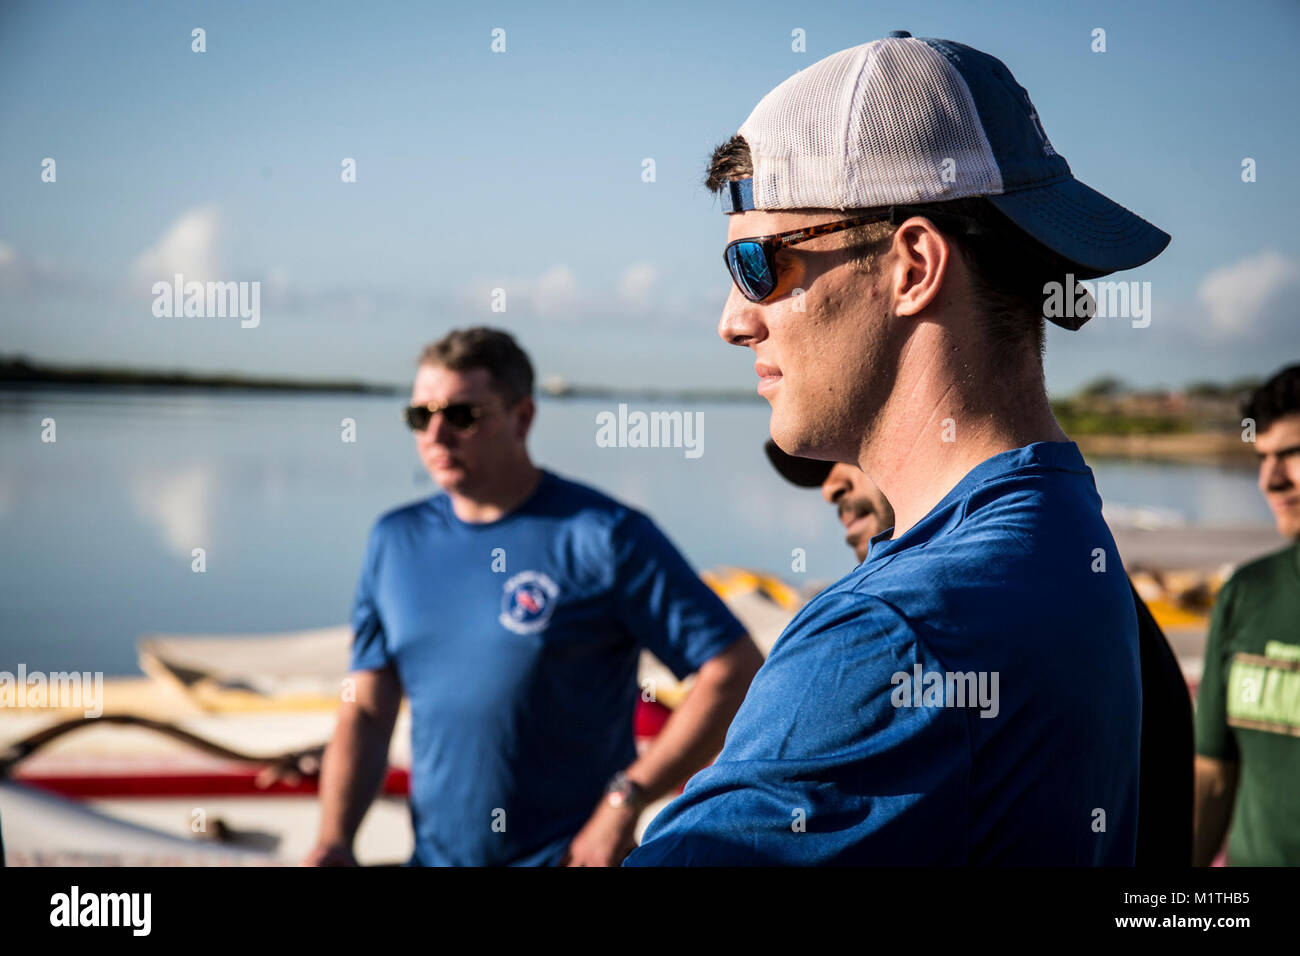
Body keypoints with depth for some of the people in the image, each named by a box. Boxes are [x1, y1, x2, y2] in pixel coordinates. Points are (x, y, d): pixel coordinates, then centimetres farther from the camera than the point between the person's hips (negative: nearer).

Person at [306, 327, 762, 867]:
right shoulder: (395, 542, 8)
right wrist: (334, 840, -7)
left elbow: (736, 671, -13)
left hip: (567, 854, -4)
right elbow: (366, 713, 8)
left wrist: (626, 801, -18)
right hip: (434, 854, 5)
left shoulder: (605, 535, -8)